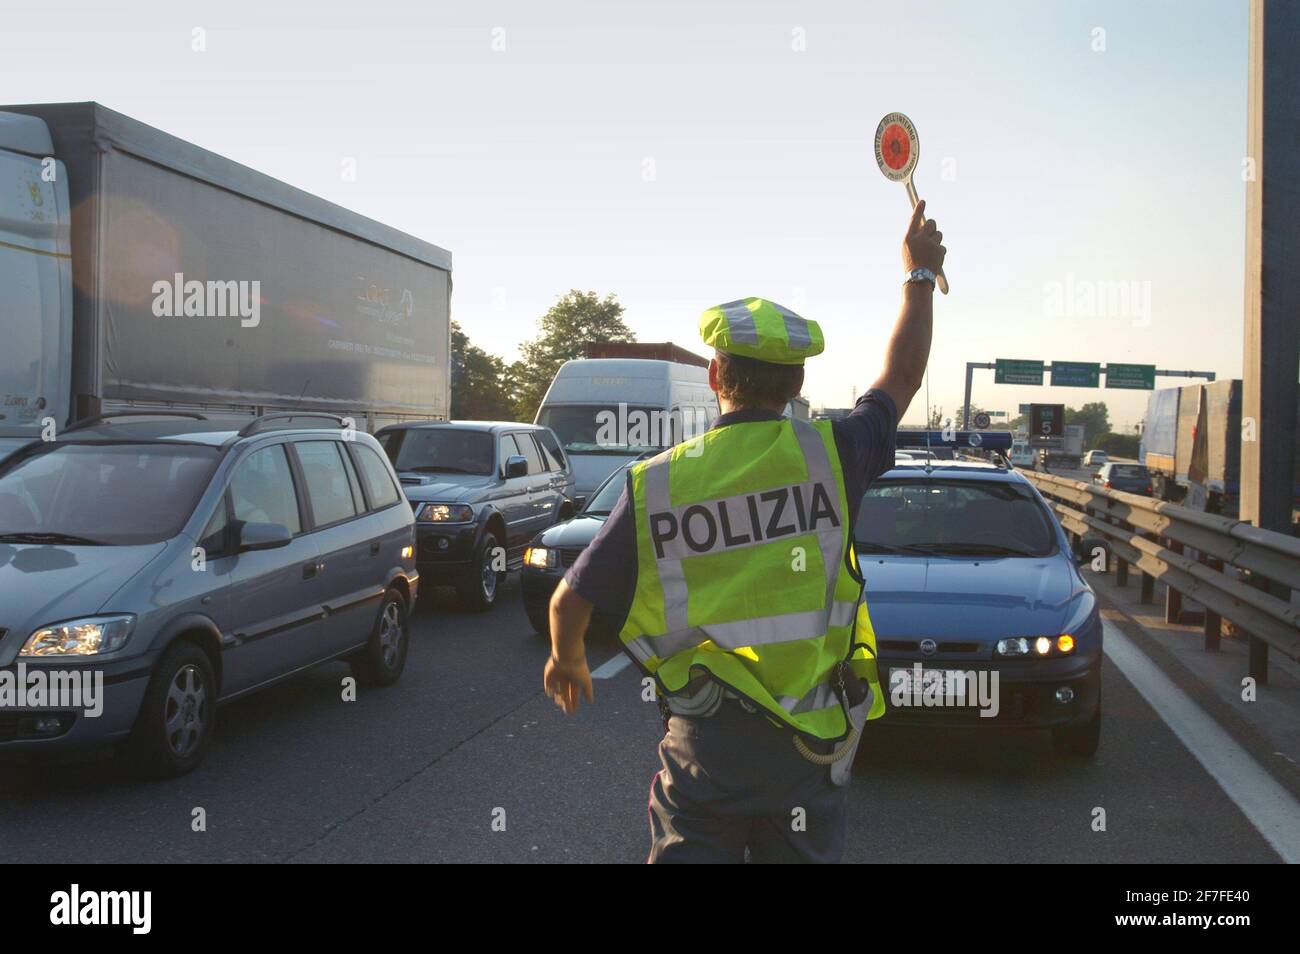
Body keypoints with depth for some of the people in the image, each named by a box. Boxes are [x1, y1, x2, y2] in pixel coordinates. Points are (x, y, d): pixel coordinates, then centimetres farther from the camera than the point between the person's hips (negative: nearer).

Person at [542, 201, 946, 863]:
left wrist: (566, 658, 22)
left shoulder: (655, 484, -8)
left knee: (685, 851, 13)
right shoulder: (829, 456, -7)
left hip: (703, 743, -1)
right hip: (810, 742, 2)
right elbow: (902, 377, 12)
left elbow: (572, 600, 0)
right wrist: (920, 273, 26)